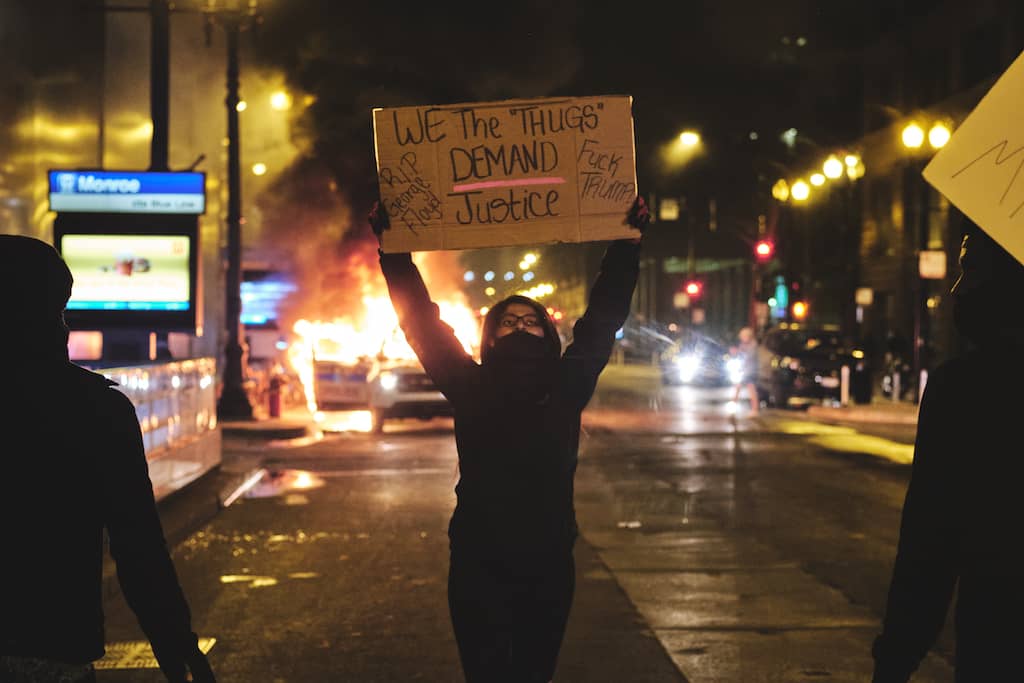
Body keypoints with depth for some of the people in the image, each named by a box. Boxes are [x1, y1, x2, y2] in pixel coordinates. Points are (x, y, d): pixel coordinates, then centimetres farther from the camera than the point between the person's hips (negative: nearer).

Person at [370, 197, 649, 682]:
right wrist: (393, 250, -3)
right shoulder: (471, 389, 0)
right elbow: (421, 321, 0)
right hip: (479, 568, -1)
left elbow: (603, 318, 3)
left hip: (549, 568, 2)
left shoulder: (565, 390, 3)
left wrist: (627, 244, 1)